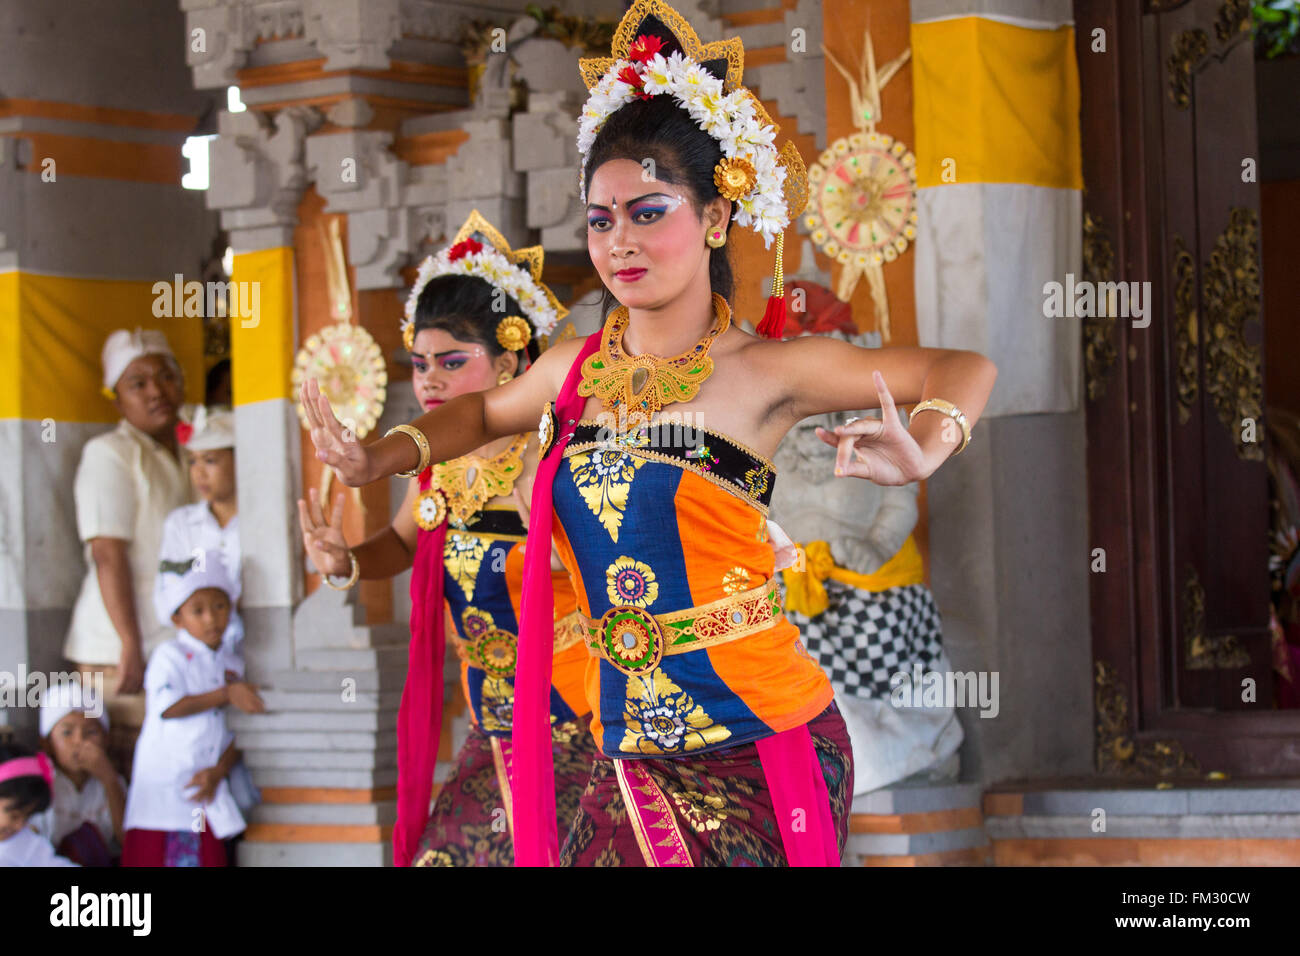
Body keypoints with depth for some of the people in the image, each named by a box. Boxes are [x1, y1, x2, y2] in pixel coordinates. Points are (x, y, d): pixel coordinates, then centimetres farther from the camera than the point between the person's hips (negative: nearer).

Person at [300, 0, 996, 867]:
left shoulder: (765, 372, -5)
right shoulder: (578, 371, 9)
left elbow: (963, 370, 0)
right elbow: (484, 412, 32)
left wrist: (921, 454, -20)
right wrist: (377, 461, 17)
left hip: (761, 746, -4)